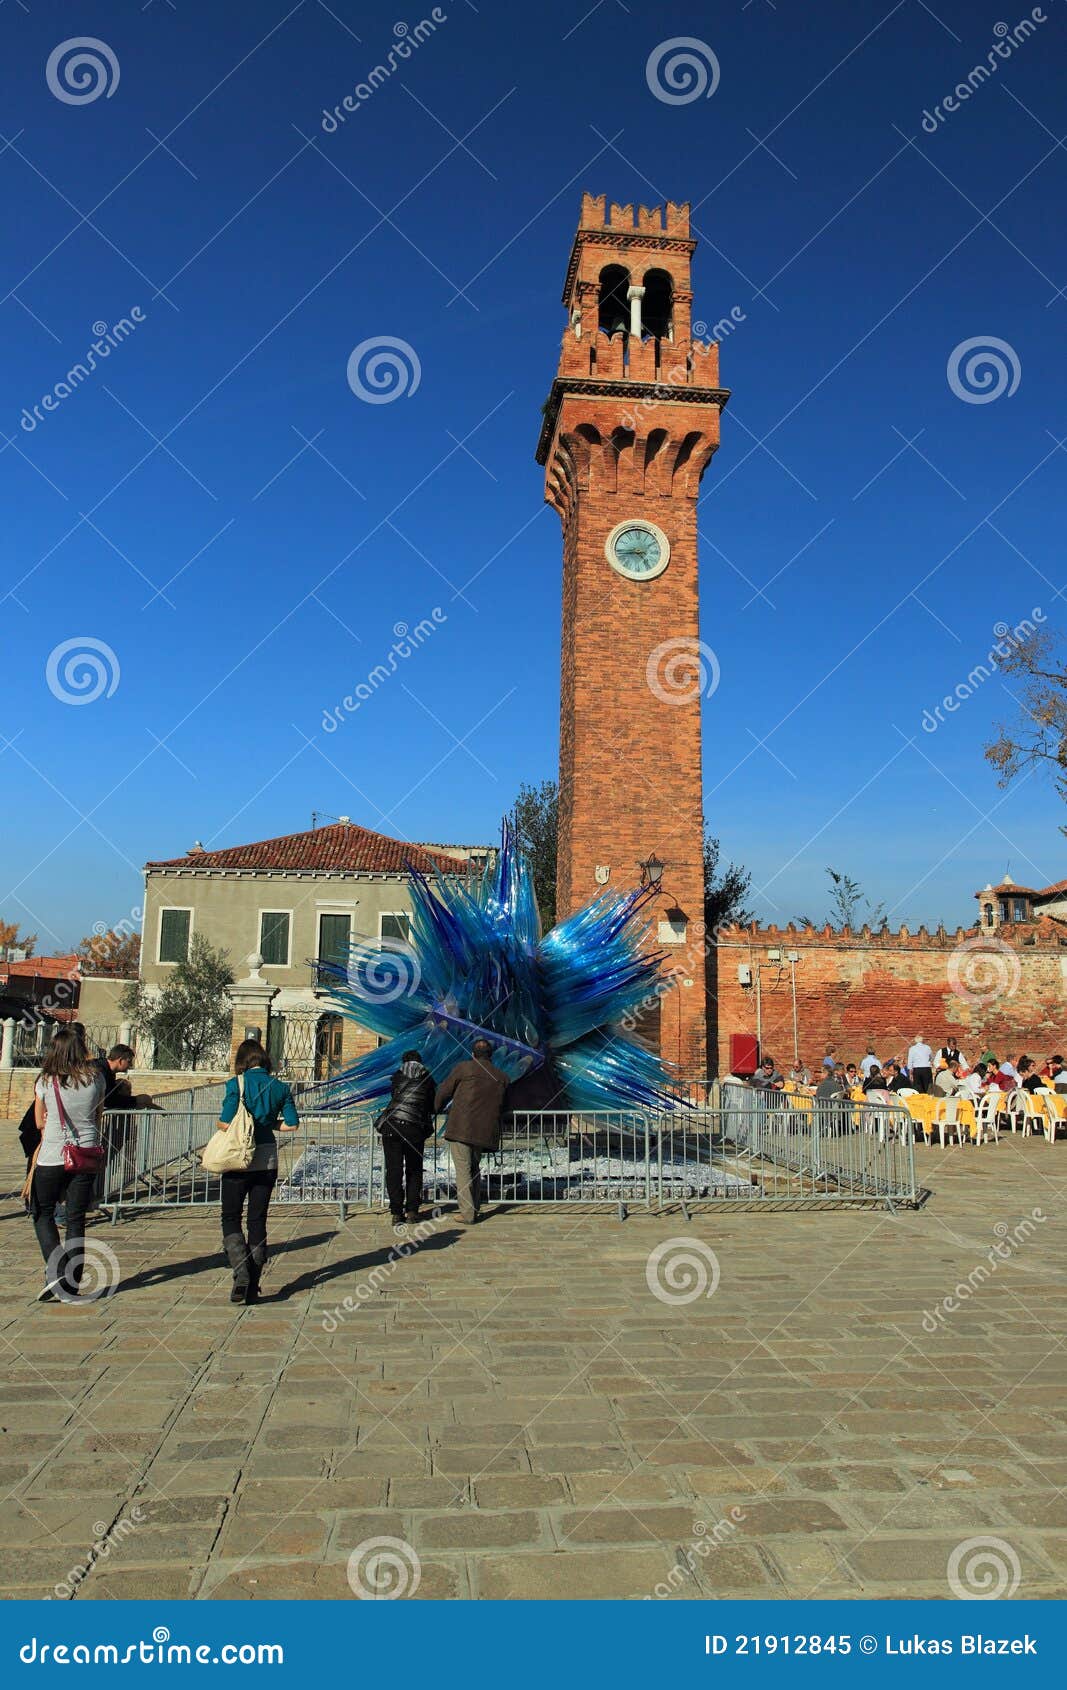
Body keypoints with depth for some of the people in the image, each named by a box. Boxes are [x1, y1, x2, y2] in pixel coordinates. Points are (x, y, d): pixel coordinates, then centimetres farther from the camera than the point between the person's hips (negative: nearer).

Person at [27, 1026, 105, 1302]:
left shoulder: (45, 1082, -6)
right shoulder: (95, 1079, -2)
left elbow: (40, 1123, 7)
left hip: (52, 1157, -2)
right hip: (87, 1158, 2)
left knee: (43, 1214, 15)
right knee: (76, 1220, 9)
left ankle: (56, 1272, -2)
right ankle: (71, 1287, 12)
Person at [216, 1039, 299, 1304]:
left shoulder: (237, 1084, -9)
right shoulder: (279, 1086, 3)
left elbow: (226, 1123, -15)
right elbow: (292, 1124, 0)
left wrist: (220, 1124, 8)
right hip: (267, 1159, 4)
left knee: (230, 1217, 8)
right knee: (258, 1220, 11)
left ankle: (241, 1269, -13)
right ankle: (253, 1286, 13)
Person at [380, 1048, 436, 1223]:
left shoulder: (397, 1076, 11)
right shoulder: (427, 1079, 10)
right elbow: (432, 1106, 16)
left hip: (391, 1126, 0)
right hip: (415, 1128, 0)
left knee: (394, 1169, 5)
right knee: (414, 1170, 14)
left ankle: (396, 1212, 2)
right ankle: (412, 1210, 8)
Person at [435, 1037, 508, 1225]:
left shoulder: (464, 1067, -1)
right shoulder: (502, 1077, 11)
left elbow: (444, 1091, 5)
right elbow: (502, 1104, 17)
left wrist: (435, 1110, 23)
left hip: (461, 1128, -5)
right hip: (485, 1130, 5)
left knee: (463, 1170, -2)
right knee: (474, 1168, 20)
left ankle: (467, 1214, -6)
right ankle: (475, 1209, 22)